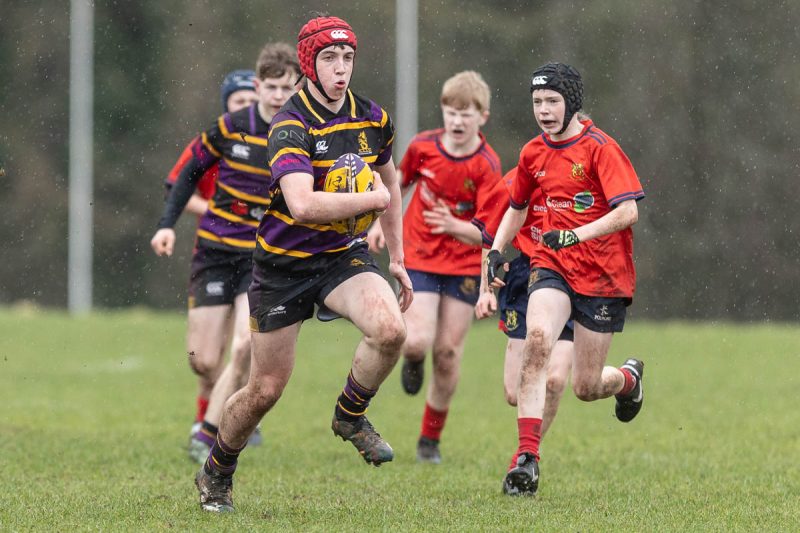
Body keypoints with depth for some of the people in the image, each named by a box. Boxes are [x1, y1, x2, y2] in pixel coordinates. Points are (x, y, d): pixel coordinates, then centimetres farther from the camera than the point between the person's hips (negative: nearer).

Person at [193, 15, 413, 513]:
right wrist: (372, 198, -28)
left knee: (390, 329, -26)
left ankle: (350, 416, 2)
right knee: (265, 389, 1)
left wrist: (397, 259, 18)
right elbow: (303, 205, -36)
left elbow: (390, 183, 18)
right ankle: (216, 474, 28)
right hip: (285, 262, -4)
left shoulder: (373, 118, -1)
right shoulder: (291, 126, -21)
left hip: (344, 254, 4)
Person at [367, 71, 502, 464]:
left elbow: (486, 233, -19)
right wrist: (382, 222, 13)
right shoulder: (423, 147, -7)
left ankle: (430, 438, 17)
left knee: (448, 352, 0)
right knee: (418, 341, -18)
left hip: (464, 265, -1)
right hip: (420, 258, 1)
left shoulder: (486, 166, -15)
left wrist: (454, 226, -37)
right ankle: (412, 358, 22)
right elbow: (400, 181, 16)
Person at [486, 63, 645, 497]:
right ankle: (527, 457, -30)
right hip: (553, 266, 4)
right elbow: (517, 207, 23)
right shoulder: (533, 154, 6)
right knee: (537, 338, -28)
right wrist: (497, 250, 8)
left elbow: (628, 211, -20)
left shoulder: (600, 148, -12)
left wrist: (578, 234, -31)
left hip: (604, 274, -4)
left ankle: (629, 377, 41)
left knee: (586, 388, 2)